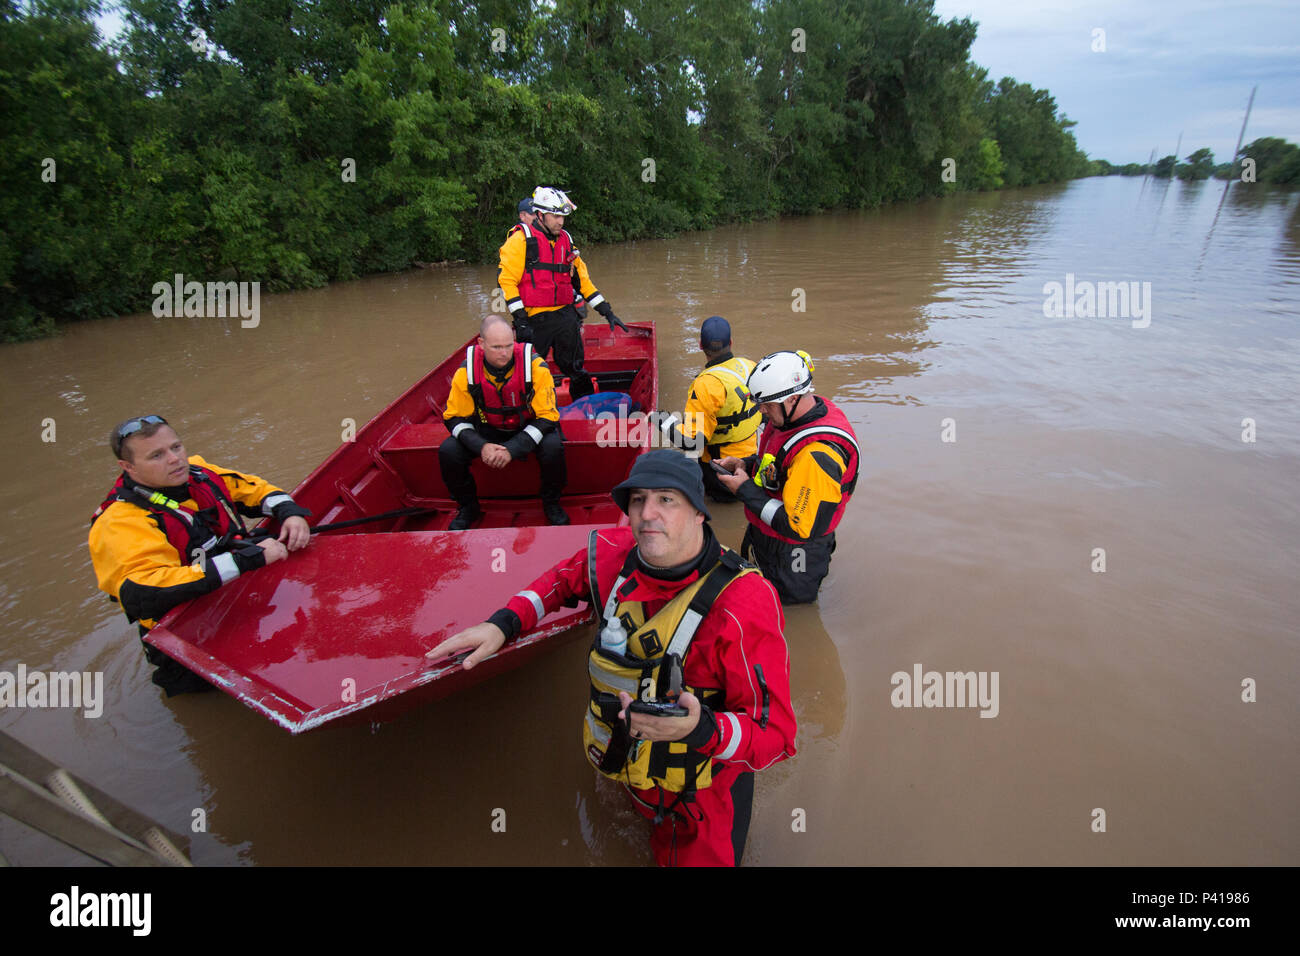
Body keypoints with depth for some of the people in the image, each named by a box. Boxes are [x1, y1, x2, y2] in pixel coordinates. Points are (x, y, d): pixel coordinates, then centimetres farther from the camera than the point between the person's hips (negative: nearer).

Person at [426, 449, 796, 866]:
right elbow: (566, 578, 8)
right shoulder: (615, 553, -15)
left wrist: (701, 729, -48)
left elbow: (775, 733, -29)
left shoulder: (743, 602, -32)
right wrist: (503, 623, -7)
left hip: (700, 795, -4)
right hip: (627, 769, 5)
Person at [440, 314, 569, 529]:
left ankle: (551, 504, -3)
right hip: (488, 430, 2)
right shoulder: (467, 371, -16)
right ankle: (468, 507, 8)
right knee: (447, 451, -20)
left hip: (530, 427, -2)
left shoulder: (535, 366, -23)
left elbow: (547, 417, -20)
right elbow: (456, 418, -8)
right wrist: (481, 446, -27)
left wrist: (513, 449, -30)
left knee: (553, 447, -33)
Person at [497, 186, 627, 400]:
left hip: (566, 316, 5)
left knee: (577, 371, 9)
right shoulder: (521, 239, -5)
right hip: (535, 320, -5)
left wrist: (606, 311, 13)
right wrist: (520, 320, -15)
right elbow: (506, 280, -9)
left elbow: (582, 278, 18)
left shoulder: (565, 240, 14)